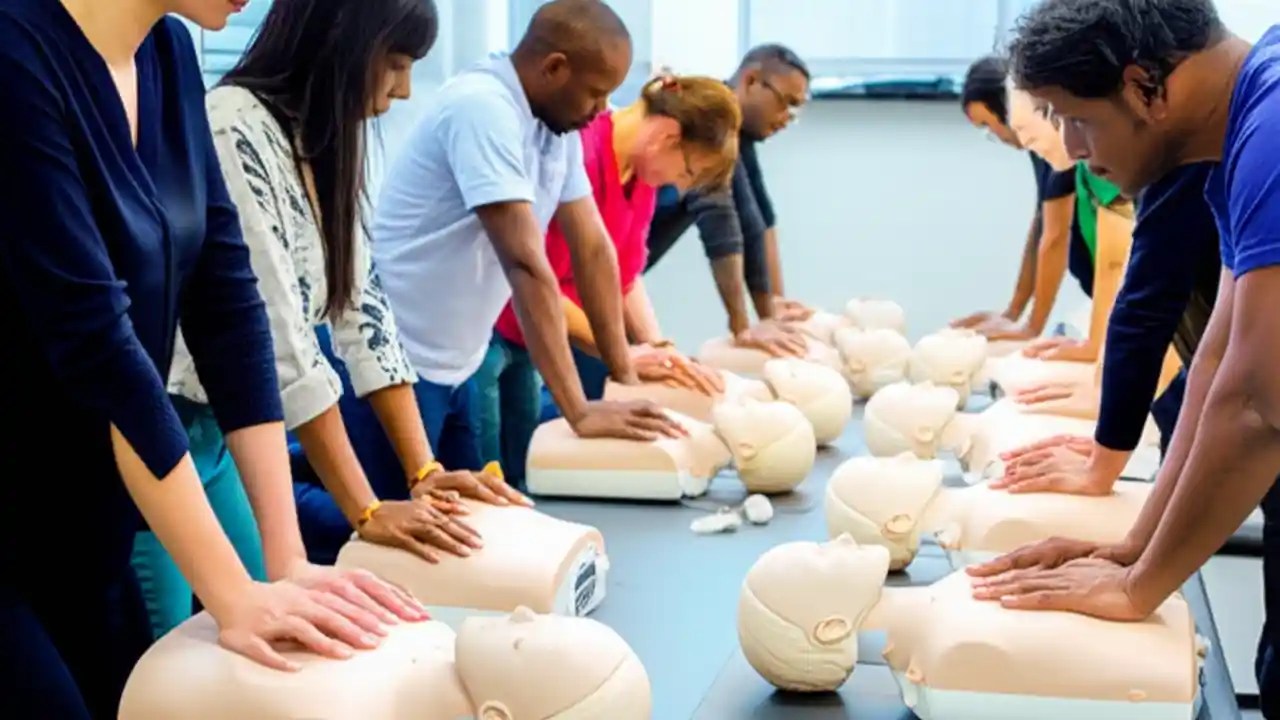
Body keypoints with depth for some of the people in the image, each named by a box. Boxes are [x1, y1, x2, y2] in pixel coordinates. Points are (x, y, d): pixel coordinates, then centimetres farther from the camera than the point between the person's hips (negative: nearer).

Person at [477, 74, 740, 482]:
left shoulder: (641, 170, 2)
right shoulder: (578, 153, -26)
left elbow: (624, 278, 7)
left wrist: (661, 352, -5)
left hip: (522, 342, 9)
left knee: (520, 481, 10)